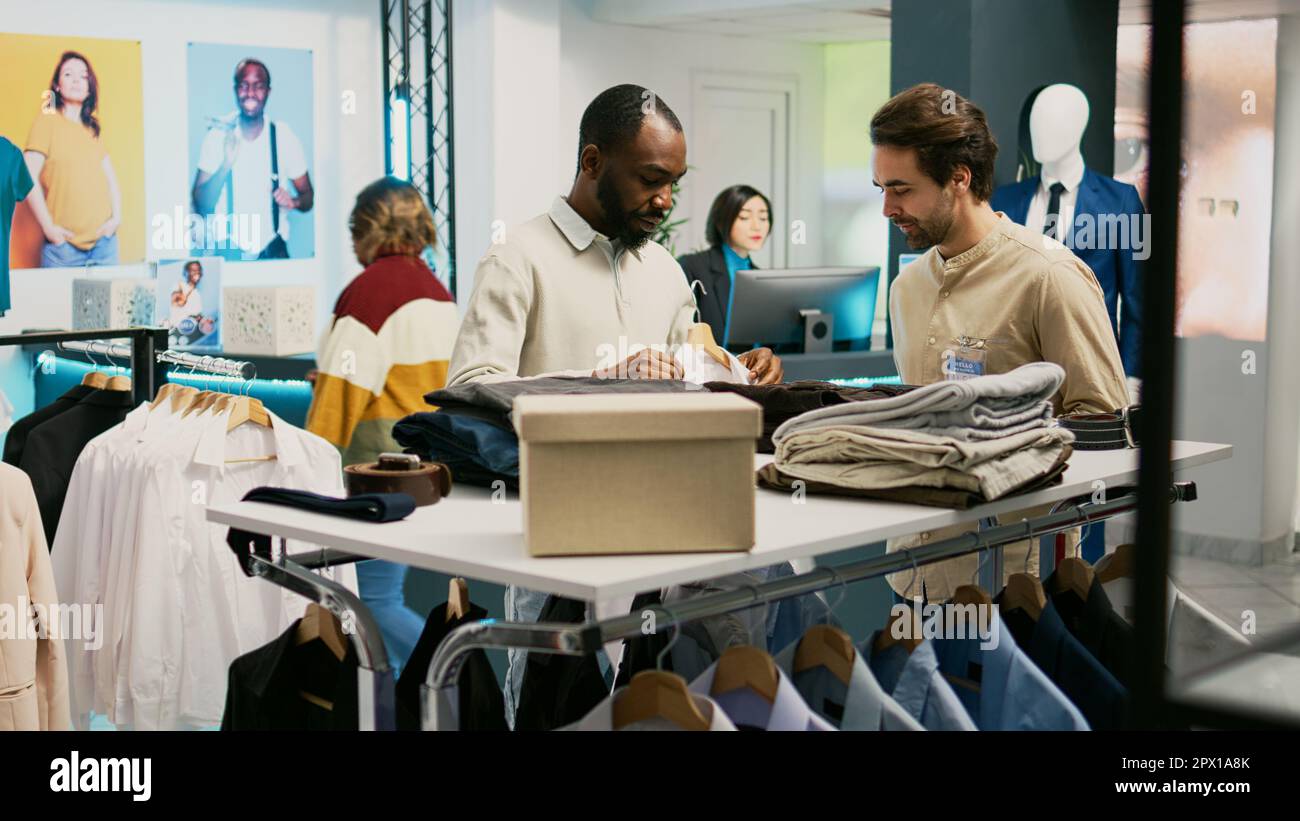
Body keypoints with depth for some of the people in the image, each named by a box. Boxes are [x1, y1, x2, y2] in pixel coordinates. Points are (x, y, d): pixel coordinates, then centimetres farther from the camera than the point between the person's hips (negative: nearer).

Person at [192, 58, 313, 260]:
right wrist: (226, 164, -19)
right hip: (225, 251, -1)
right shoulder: (217, 135, -2)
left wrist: (295, 201, -14)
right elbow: (200, 205, -5)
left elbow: (308, 197, 8)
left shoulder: (284, 136, 0)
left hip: (272, 250, 1)